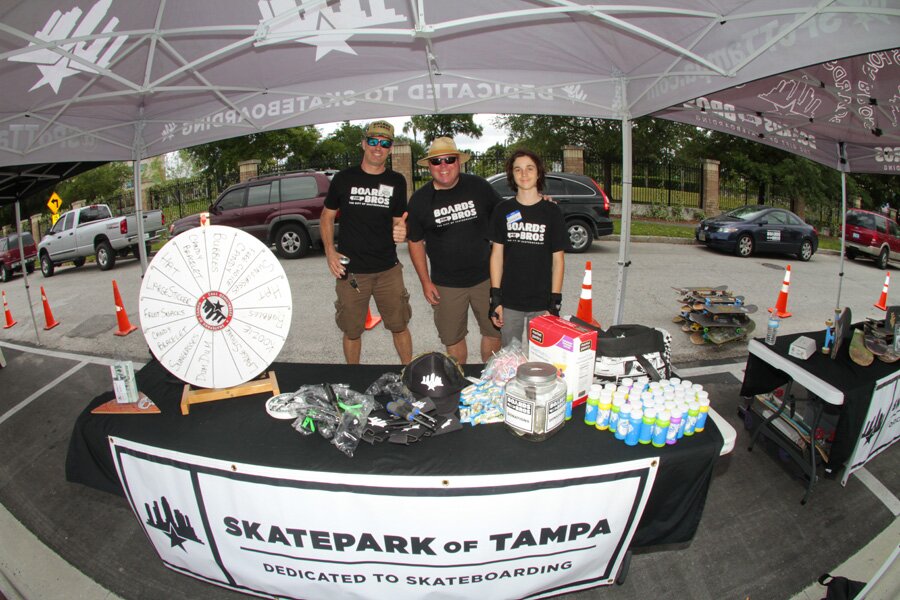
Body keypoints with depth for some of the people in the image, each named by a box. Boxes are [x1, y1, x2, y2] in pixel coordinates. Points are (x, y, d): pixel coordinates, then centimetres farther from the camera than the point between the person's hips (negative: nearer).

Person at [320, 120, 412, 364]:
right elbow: (327, 216, 8)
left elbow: (398, 220, 11)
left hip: (388, 270, 1)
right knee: (351, 331, 10)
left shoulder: (396, 182, 5)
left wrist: (400, 231, -14)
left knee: (400, 326, 9)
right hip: (350, 271, 0)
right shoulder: (344, 178, 2)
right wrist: (330, 251, -6)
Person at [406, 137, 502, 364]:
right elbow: (415, 242, 4)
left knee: (495, 331, 10)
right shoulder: (420, 199, -2)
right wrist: (425, 282, 1)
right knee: (453, 338, 11)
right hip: (446, 284, 0)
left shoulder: (478, 186, -2)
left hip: (485, 278, 1)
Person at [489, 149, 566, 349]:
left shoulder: (552, 211, 0)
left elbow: (558, 259, 0)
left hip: (541, 303, -1)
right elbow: (497, 254, 4)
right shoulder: (503, 210, 4)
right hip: (509, 302, 1)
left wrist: (555, 302, -5)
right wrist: (495, 297, -2)